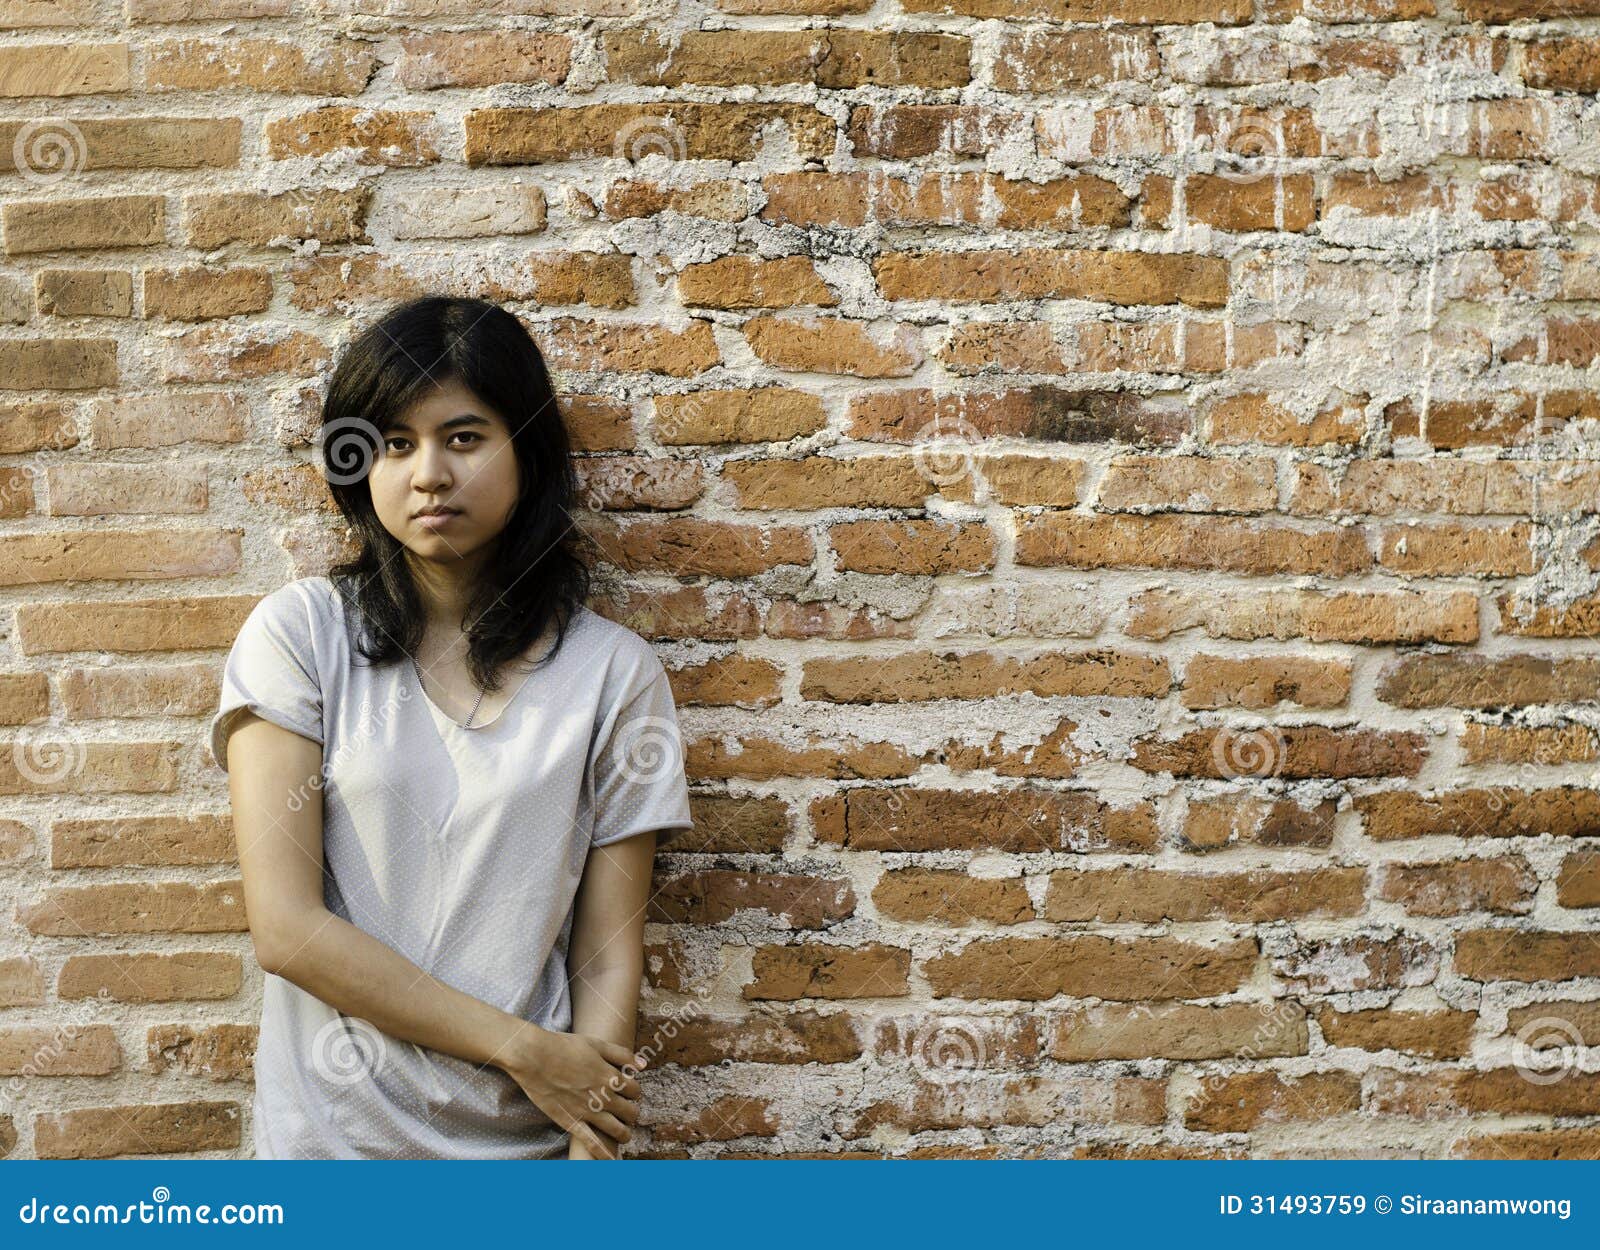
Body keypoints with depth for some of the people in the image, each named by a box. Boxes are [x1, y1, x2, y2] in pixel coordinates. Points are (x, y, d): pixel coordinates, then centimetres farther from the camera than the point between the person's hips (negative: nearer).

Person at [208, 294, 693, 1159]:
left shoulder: (613, 672, -4)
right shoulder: (301, 634, -6)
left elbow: (606, 959, -4)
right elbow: (286, 926, -12)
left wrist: (591, 1145, -14)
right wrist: (522, 1048, -14)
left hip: (531, 1138, 1)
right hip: (335, 1132, 0)